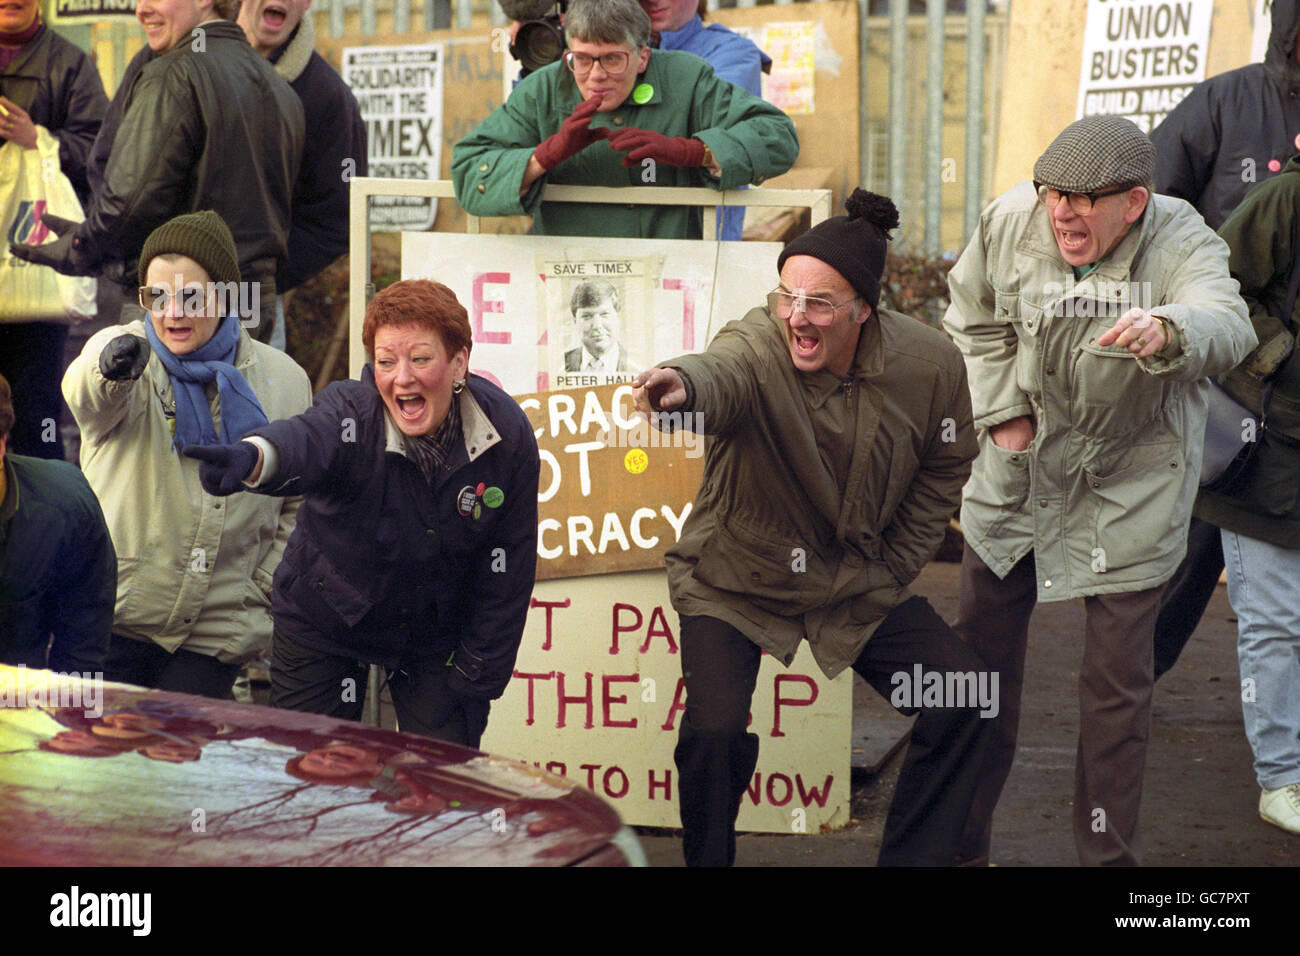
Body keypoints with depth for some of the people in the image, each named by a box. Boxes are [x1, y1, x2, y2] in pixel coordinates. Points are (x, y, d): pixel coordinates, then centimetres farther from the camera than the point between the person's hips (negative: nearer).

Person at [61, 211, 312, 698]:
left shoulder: (284, 381, 6)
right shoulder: (123, 349, 0)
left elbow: (302, 504, 16)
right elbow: (86, 396, -26)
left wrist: (266, 589, 5)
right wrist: (112, 369, -50)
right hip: (111, 619, -1)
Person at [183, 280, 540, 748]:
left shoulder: (508, 433, -17)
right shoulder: (351, 413, -25)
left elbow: (508, 568, -7)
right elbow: (306, 440, -52)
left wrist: (476, 682, -6)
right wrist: (253, 456, -77)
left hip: (437, 632, 2)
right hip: (325, 627, -1)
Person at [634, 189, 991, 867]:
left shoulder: (930, 365, -13)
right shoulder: (757, 348, -26)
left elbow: (944, 468, 6)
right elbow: (722, 373, -52)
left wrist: (893, 569, 2)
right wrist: (683, 384, -77)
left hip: (859, 583, 4)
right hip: (735, 576, -4)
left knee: (961, 703, -3)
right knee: (714, 729, -22)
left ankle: (913, 861, 17)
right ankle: (708, 864, 7)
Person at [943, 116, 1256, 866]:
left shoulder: (1181, 242, -22)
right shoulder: (1010, 222, -11)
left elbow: (1227, 326, -44)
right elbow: (974, 322, 8)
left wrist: (1167, 332, -66)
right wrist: (1001, 411, -3)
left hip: (1130, 490, -4)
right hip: (1020, 475, 4)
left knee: (1118, 683, -2)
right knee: (981, 658, 13)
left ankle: (1110, 853, 14)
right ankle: (961, 841, 29)